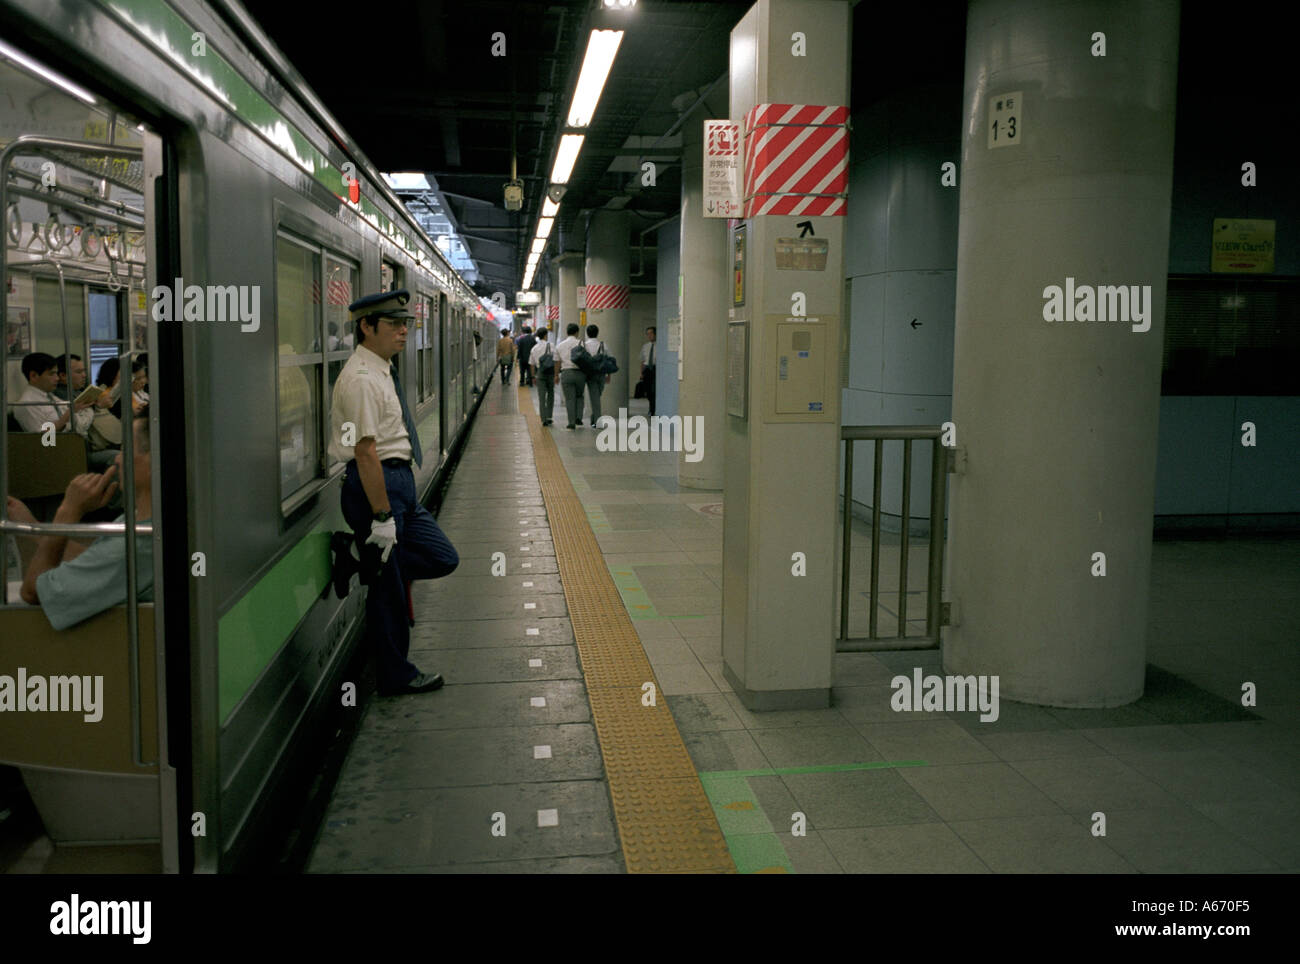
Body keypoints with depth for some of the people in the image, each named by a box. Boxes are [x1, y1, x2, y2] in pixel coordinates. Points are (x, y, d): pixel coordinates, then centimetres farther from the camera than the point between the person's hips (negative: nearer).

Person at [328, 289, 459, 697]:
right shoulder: (361, 379, -18)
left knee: (442, 559, 12)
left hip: (400, 482, 10)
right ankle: (396, 677, 16)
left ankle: (357, 554, 12)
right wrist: (382, 517, -23)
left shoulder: (384, 372, 13)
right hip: (376, 484, -10)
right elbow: (366, 452, -23)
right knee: (388, 583, 2)